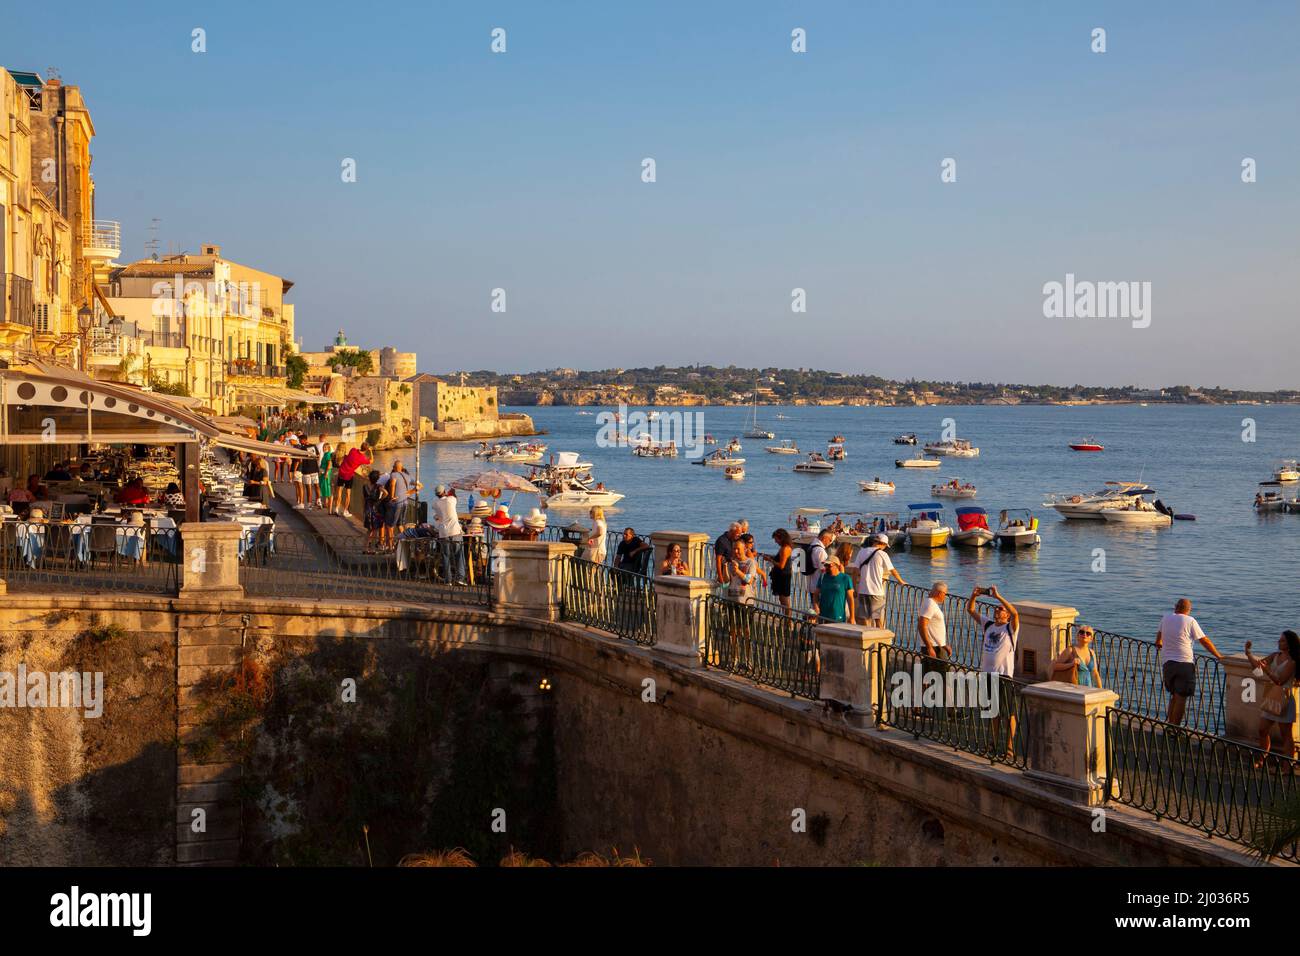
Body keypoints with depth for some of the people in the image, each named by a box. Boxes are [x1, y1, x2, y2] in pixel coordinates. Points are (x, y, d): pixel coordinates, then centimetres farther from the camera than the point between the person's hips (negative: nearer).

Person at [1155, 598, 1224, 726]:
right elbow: (1205, 641, -1)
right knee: (1181, 697, -1)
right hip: (1184, 663, -5)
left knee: (1174, 695, 18)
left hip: (1166, 663, 5)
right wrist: (1219, 656, 9)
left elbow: (1158, 639, 26)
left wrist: (1160, 644, 50)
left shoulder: (1165, 618, 9)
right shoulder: (1190, 621, -4)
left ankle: (1169, 723, 16)